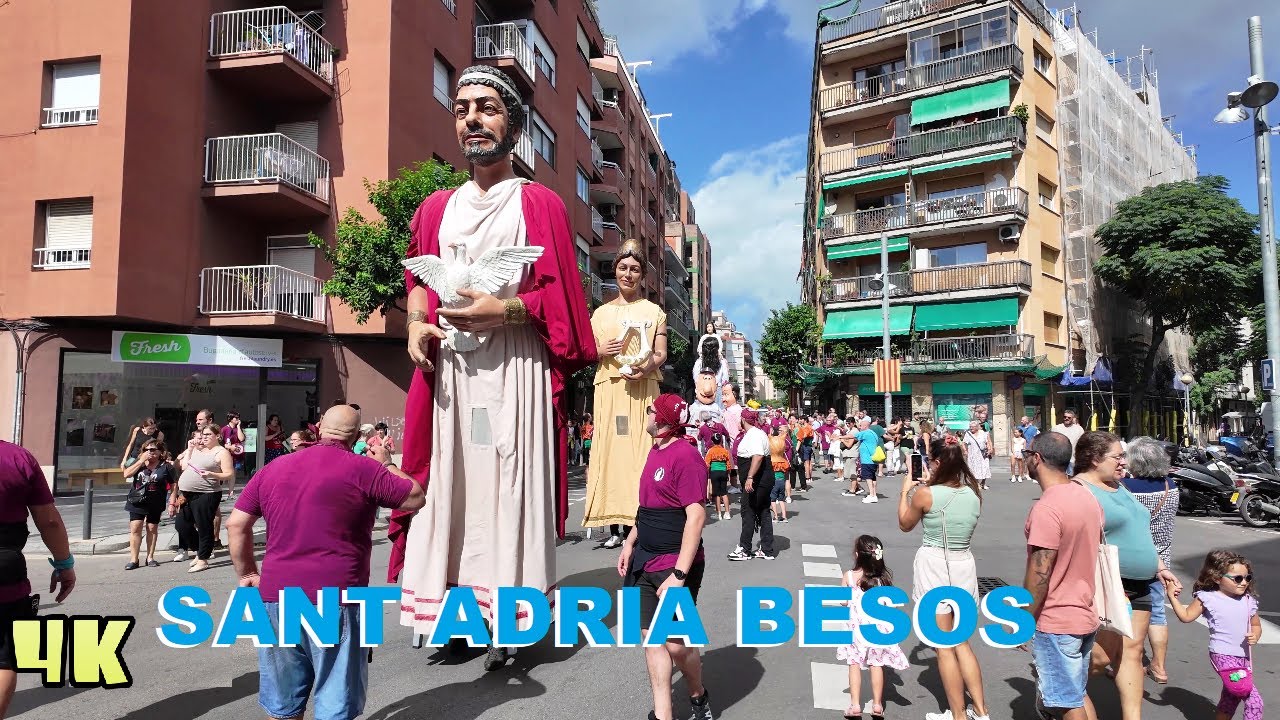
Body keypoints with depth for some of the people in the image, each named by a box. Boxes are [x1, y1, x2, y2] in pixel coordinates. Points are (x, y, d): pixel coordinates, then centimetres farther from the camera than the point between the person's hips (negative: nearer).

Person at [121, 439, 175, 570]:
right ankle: (133, 559, 3)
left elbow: (173, 485, 0)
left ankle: (150, 557, 18)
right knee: (135, 528, -3)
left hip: (155, 505, -1)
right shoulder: (139, 463, 7)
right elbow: (126, 474, -9)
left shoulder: (165, 467, -2)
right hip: (136, 502, 2)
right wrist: (141, 461, -13)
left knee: (152, 529, 7)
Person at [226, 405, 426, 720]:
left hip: (276, 596, 5)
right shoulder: (363, 469, -9)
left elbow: (236, 524, 10)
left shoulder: (274, 468, 7)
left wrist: (247, 574, 18)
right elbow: (416, 498, -1)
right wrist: (387, 465, 11)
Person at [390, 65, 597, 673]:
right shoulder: (436, 208, 16)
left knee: (509, 484, -3)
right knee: (447, 481, 4)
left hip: (515, 365, -4)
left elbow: (559, 296, -2)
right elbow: (416, 277, 22)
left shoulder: (540, 204, 3)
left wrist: (502, 309, -16)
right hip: (447, 365, 4)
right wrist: (416, 322, 2)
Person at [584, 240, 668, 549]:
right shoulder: (601, 312, 17)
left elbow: (661, 354, 5)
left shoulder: (654, 311, 11)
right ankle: (615, 526, -1)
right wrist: (600, 351, -7)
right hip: (609, 387, 2)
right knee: (610, 447, -3)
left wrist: (649, 365, -17)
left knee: (640, 448, -9)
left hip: (642, 387, -2)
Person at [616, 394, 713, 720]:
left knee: (676, 643, 1)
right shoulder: (655, 451, 10)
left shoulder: (685, 455, -18)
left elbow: (696, 516, -23)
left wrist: (679, 574, -25)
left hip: (674, 566, -8)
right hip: (646, 561, 8)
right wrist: (630, 544, 17)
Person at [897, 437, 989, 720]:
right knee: (961, 642, 20)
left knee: (944, 647, 7)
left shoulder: (925, 493, -16)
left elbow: (905, 525, 2)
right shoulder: (974, 492, -2)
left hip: (934, 567, -5)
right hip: (964, 566, 5)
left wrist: (905, 491, 12)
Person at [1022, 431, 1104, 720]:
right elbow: (1094, 553, 13)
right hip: (1085, 617, 9)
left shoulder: (1046, 508, -24)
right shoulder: (1087, 496, 3)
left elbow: (1038, 575, -23)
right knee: (1079, 695, 21)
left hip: (1055, 623, -9)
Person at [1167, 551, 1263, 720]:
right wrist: (1173, 597, -7)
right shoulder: (1208, 598, -8)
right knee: (1254, 699, -16)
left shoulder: (1249, 601, 5)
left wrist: (1255, 636, -4)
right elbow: (1186, 616, 1)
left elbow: (1256, 625, 17)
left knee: (1231, 697, 19)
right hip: (1224, 657, -6)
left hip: (1244, 657, 6)